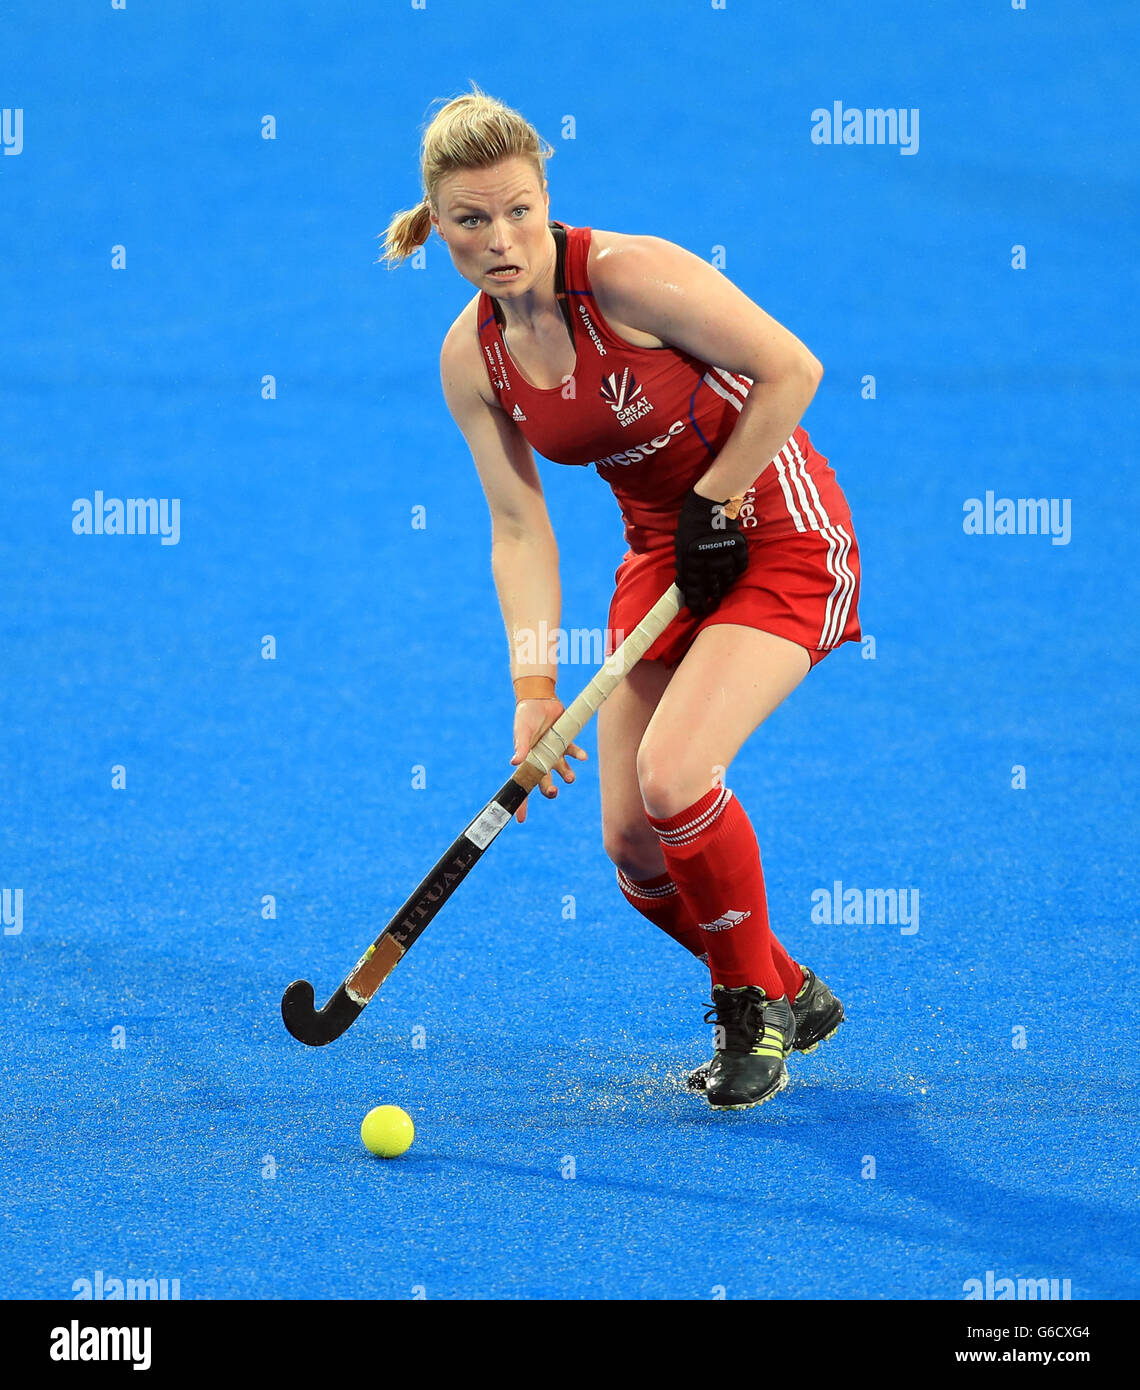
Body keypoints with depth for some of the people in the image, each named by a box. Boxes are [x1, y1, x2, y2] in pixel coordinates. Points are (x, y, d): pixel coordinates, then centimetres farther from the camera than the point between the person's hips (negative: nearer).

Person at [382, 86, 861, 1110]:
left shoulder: (627, 274, -23)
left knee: (673, 773, -24)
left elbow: (791, 369, -18)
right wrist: (536, 689, -12)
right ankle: (791, 997, 24)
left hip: (780, 536, -6)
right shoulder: (470, 357, -4)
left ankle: (757, 1007, 1)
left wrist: (715, 501, -15)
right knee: (631, 838, -2)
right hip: (662, 555, 7)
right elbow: (521, 528, -3)